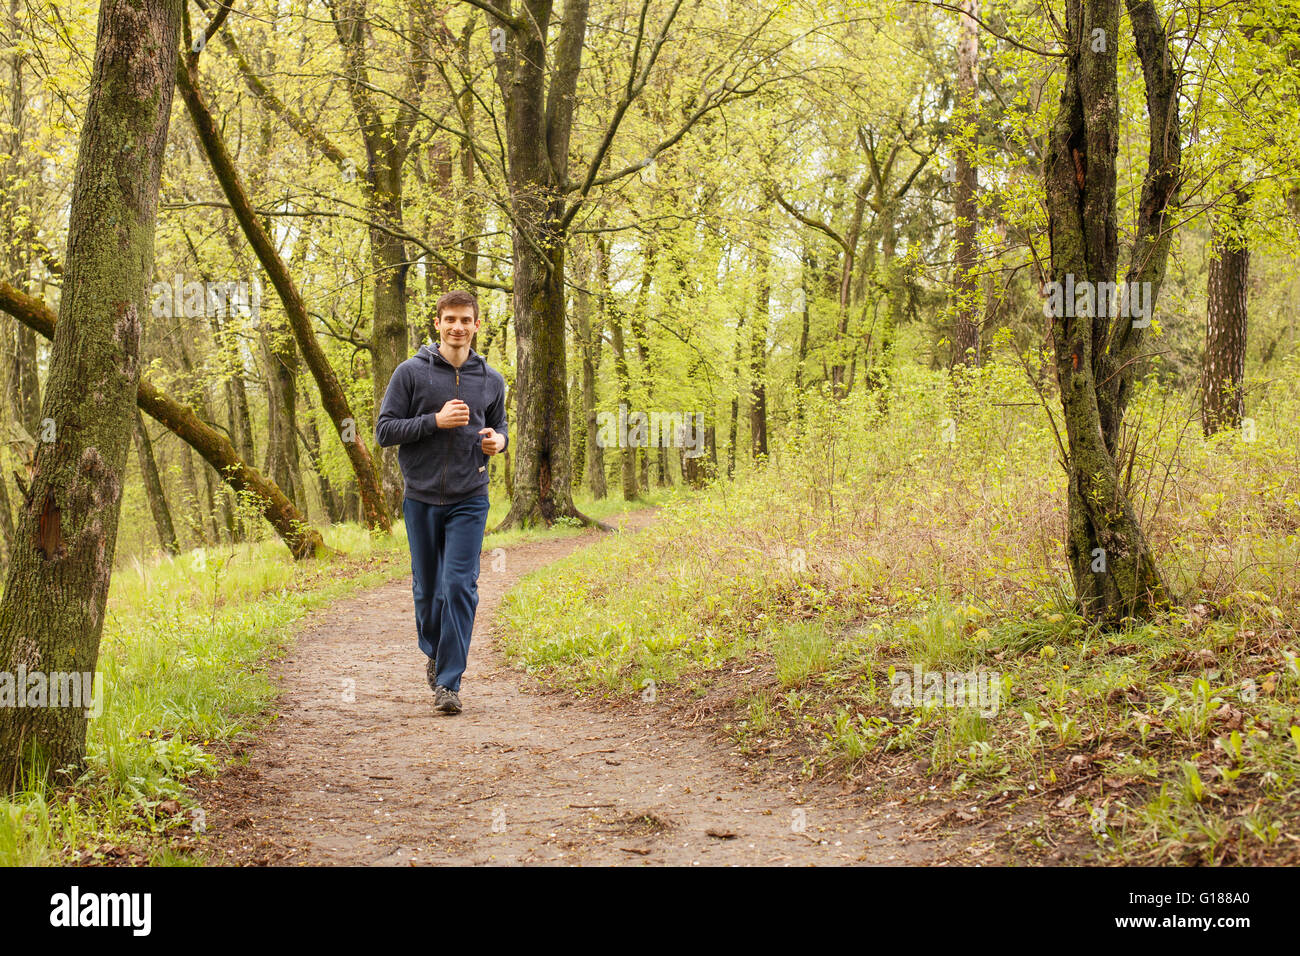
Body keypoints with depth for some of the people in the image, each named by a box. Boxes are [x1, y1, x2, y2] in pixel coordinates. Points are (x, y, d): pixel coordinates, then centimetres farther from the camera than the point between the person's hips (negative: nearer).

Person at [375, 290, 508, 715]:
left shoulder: (491, 380, 7)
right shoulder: (411, 372, -1)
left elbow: (499, 429, 21)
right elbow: (384, 431, -4)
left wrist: (497, 442, -4)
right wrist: (435, 421, -16)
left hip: (470, 500, 0)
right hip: (422, 498, 0)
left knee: (460, 587, -10)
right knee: (427, 588, 10)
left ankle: (449, 682, -8)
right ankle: (434, 653, 37)